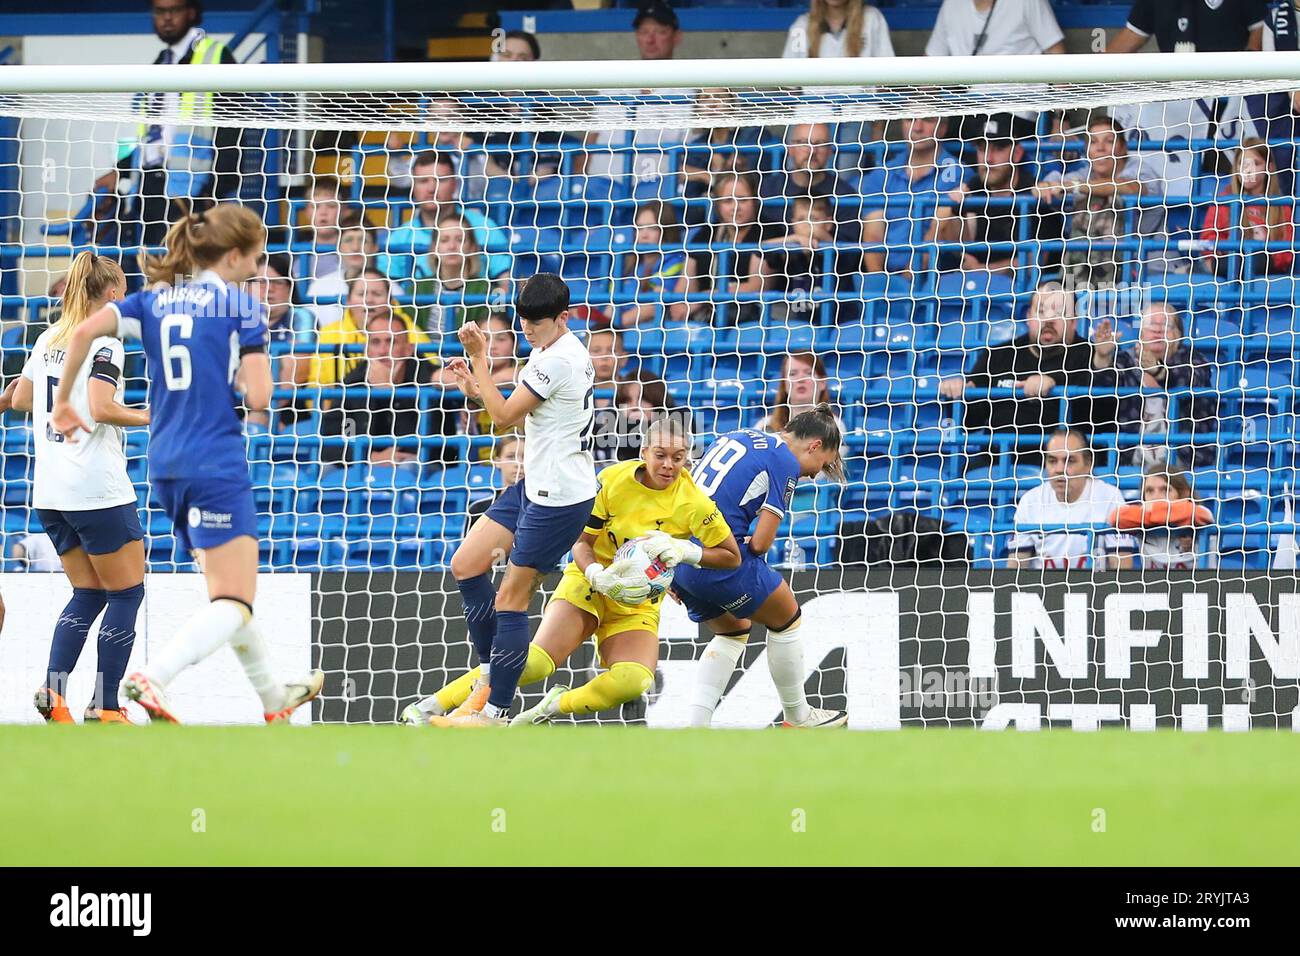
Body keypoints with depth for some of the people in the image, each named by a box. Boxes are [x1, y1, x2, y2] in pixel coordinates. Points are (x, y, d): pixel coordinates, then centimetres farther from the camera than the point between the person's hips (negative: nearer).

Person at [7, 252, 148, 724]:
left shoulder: (48, 339, 12)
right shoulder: (105, 342, -11)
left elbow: (20, 399, 20)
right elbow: (101, 408, -22)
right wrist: (146, 417, -8)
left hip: (50, 490, 8)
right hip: (96, 488, -8)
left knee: (88, 594, 15)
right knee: (127, 593, 3)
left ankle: (53, 689, -4)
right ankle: (104, 706, -2)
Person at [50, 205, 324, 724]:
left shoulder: (154, 298, 9)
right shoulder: (240, 304, -5)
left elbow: (84, 332, -5)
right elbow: (258, 395, -11)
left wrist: (62, 400, 6)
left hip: (166, 463, 7)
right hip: (216, 465, -7)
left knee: (228, 588, 23)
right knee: (233, 604, -7)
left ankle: (273, 697, 36)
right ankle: (150, 677, -30)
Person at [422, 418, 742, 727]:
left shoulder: (693, 501, -10)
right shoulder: (613, 480, -10)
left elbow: (732, 557, -3)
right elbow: (581, 542, -5)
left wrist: (683, 550, -20)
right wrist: (599, 577, -27)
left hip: (638, 605, 1)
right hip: (589, 585, -1)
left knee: (635, 681, -29)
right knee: (536, 661, -25)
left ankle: (556, 705, -2)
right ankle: (433, 705, -18)